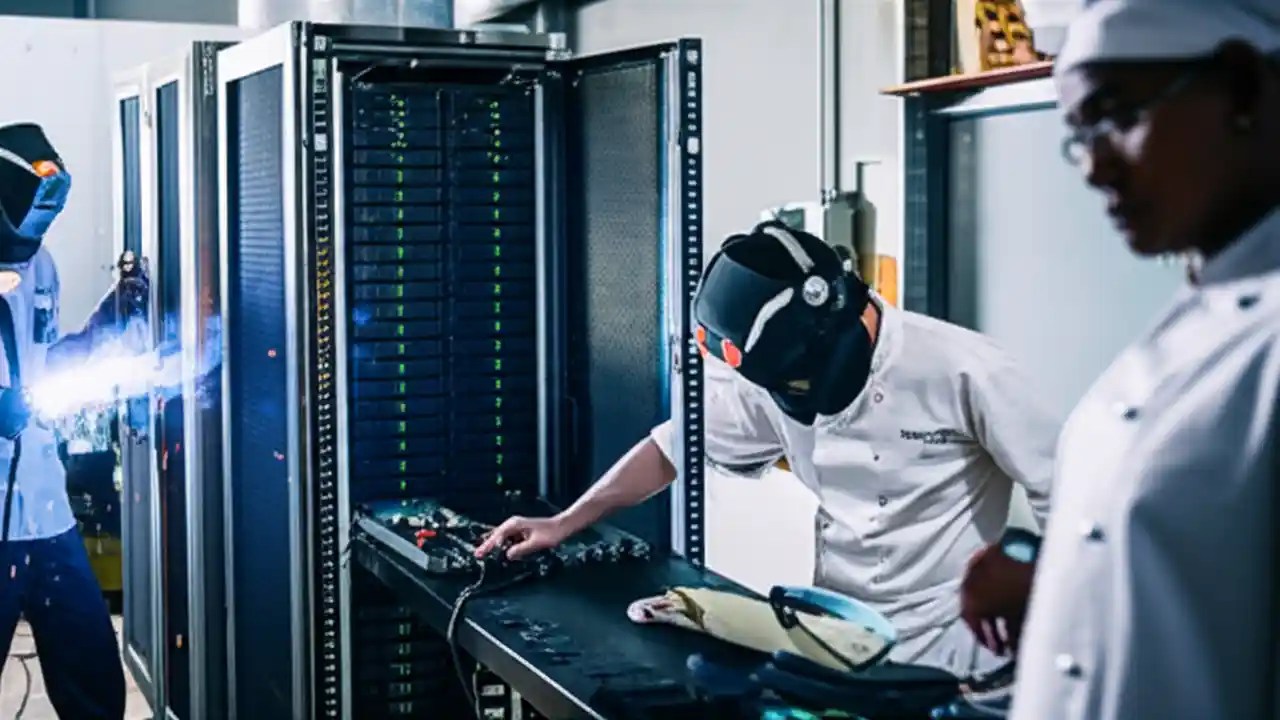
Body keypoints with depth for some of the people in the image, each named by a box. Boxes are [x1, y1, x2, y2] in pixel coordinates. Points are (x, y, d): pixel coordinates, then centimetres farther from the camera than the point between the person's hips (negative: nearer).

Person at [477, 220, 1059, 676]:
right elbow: (673, 445, 8)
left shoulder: (962, 371, -18)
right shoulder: (771, 379, -3)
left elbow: (1064, 495, -12)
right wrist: (564, 524, 5)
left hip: (943, 650, -4)